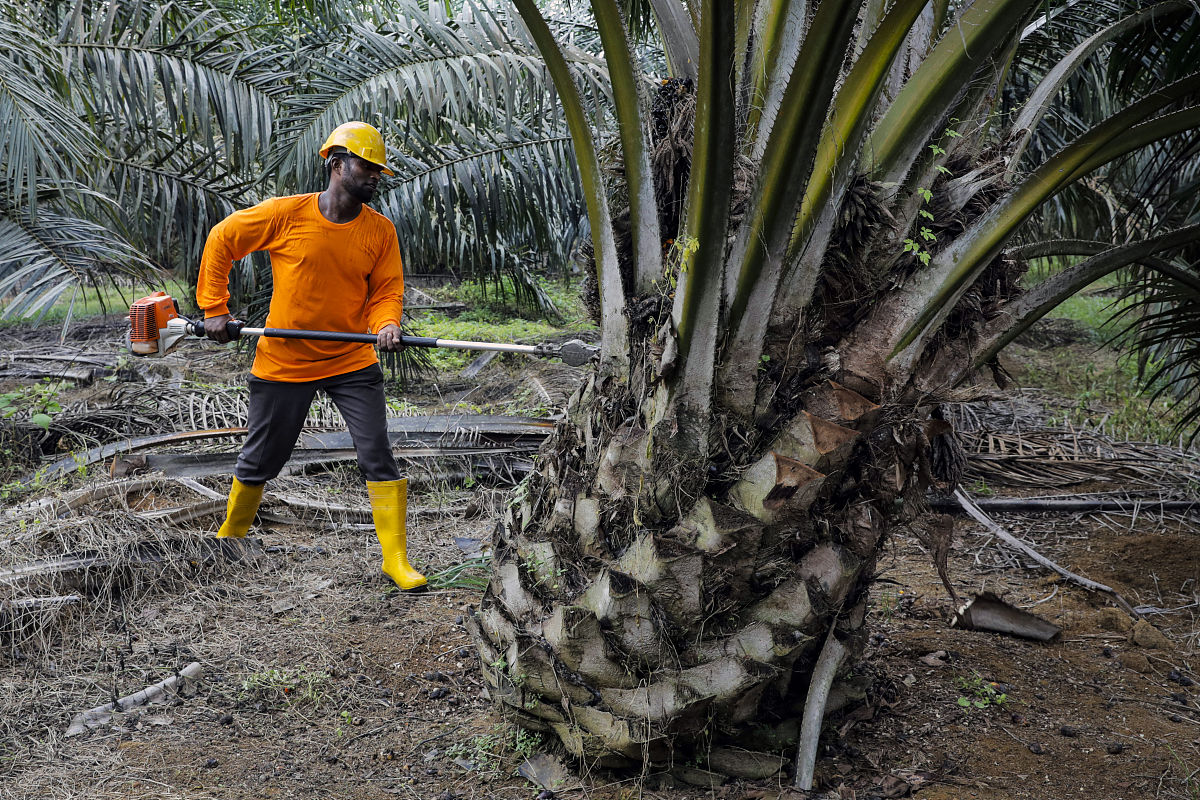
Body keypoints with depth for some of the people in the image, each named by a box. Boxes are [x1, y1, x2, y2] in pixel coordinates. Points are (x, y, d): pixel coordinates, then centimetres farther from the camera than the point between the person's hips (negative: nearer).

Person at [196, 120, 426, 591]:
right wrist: (214, 309, 0)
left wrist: (385, 324, -21)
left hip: (352, 362, 1)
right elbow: (221, 240, 2)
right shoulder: (286, 214, -10)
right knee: (260, 461, 12)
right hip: (283, 362, -1)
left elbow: (386, 292, 2)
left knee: (378, 458, -8)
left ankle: (396, 559, 2)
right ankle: (229, 536, 37)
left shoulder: (380, 230, -3)